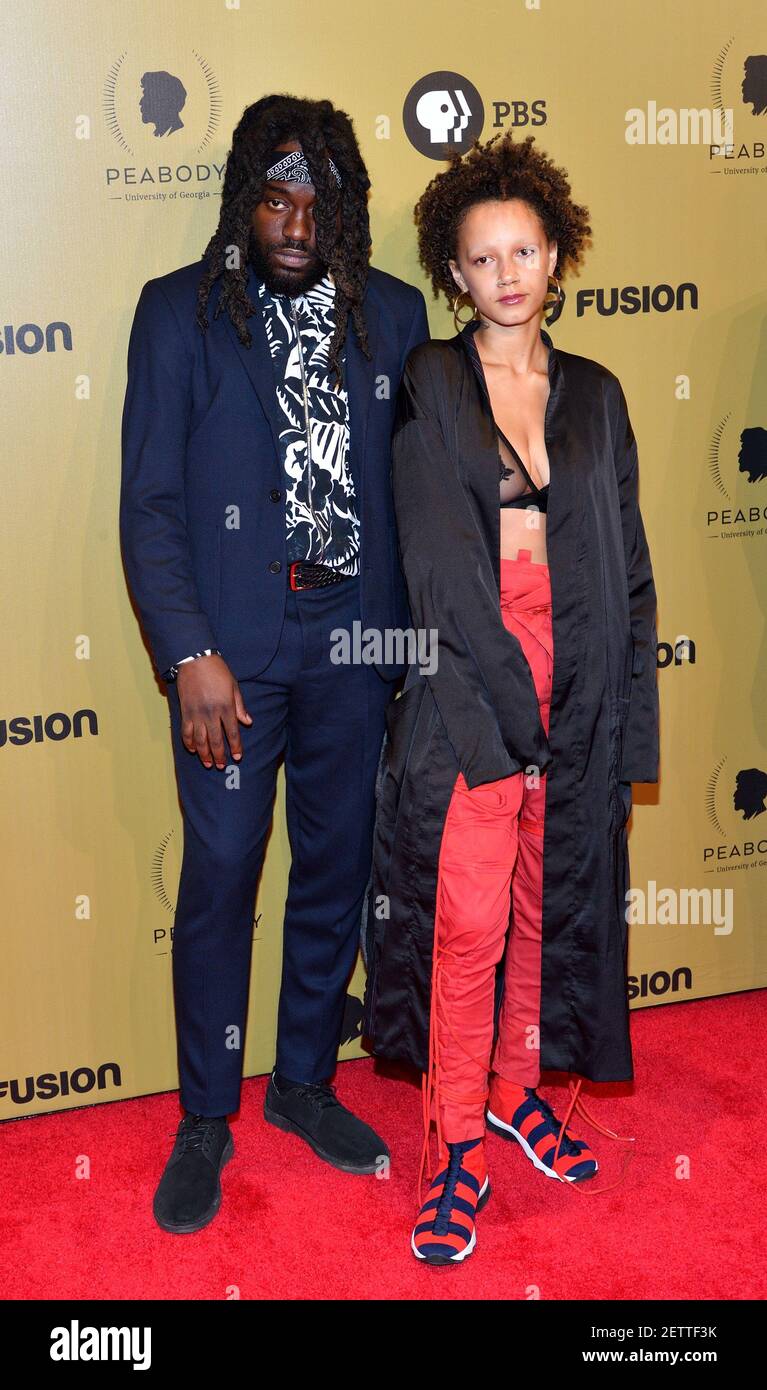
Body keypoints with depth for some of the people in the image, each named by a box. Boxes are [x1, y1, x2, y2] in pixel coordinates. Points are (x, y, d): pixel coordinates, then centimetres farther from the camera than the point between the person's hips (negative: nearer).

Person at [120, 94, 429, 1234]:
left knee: (338, 870, 12)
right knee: (219, 878, 2)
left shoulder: (394, 314, 6)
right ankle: (205, 1120, 20)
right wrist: (191, 654, -13)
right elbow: (150, 501, -5)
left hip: (353, 639, 3)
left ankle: (305, 1083, 32)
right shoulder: (180, 310, -1)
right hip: (231, 641, -3)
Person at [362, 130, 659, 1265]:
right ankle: (459, 1149, 9)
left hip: (578, 687, 4)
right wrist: (512, 689, -12)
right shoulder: (430, 384, 1)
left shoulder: (595, 394, 12)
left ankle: (519, 1088, 31)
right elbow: (436, 559, -7)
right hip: (467, 687, -4)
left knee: (552, 905, 12)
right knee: (468, 923, -4)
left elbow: (627, 564, 10)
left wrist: (624, 719, 2)